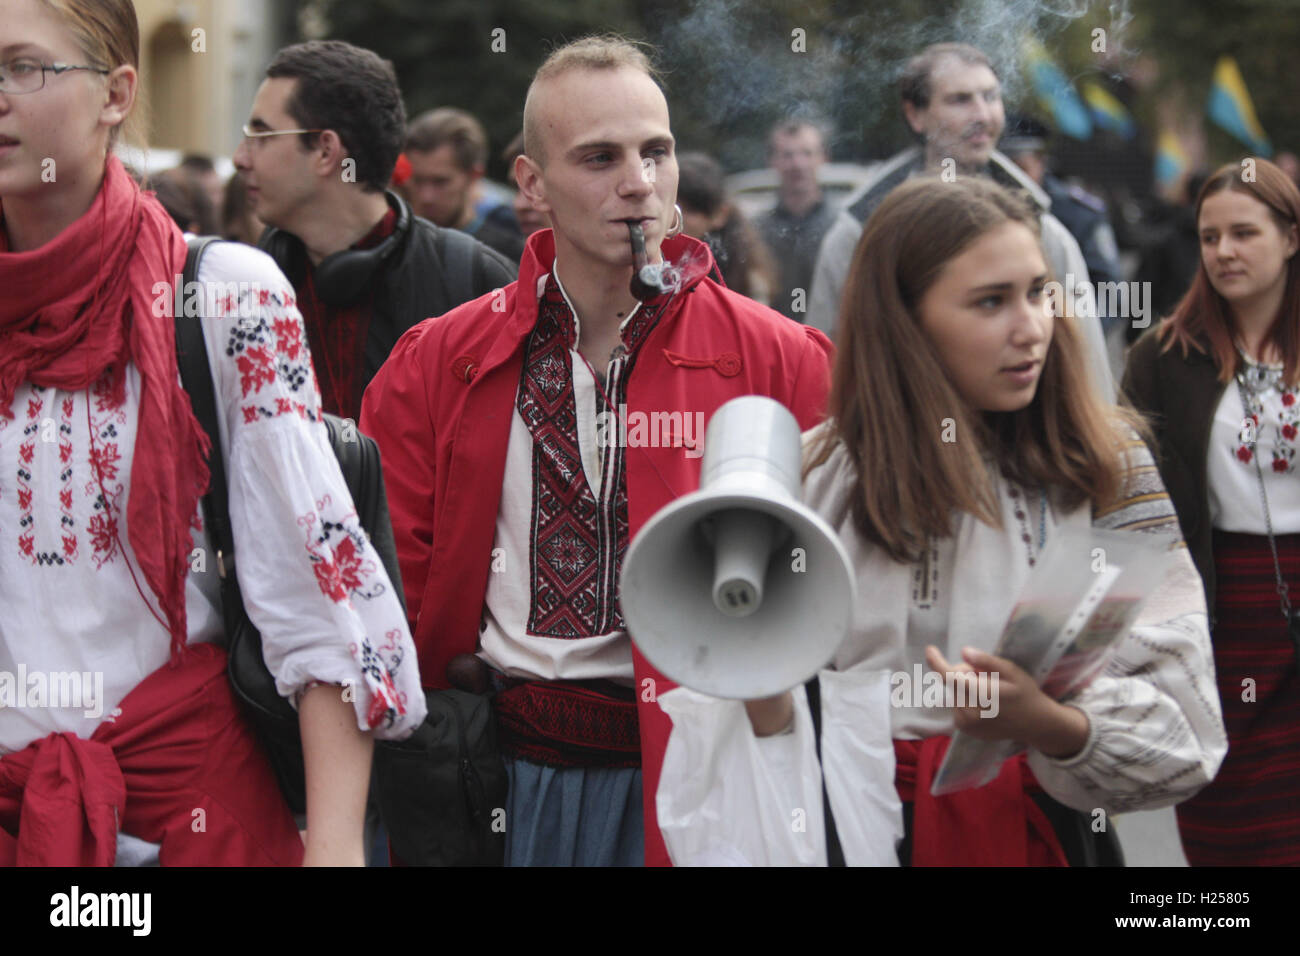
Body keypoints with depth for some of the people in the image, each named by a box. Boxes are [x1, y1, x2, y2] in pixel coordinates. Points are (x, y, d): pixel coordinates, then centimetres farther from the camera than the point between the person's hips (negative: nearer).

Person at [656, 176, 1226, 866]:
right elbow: (772, 724, 0)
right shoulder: (816, 474, -3)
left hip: (1042, 832, -1)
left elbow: (1182, 723, -14)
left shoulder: (1107, 466, -7)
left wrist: (1048, 724, -32)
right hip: (851, 830, 1)